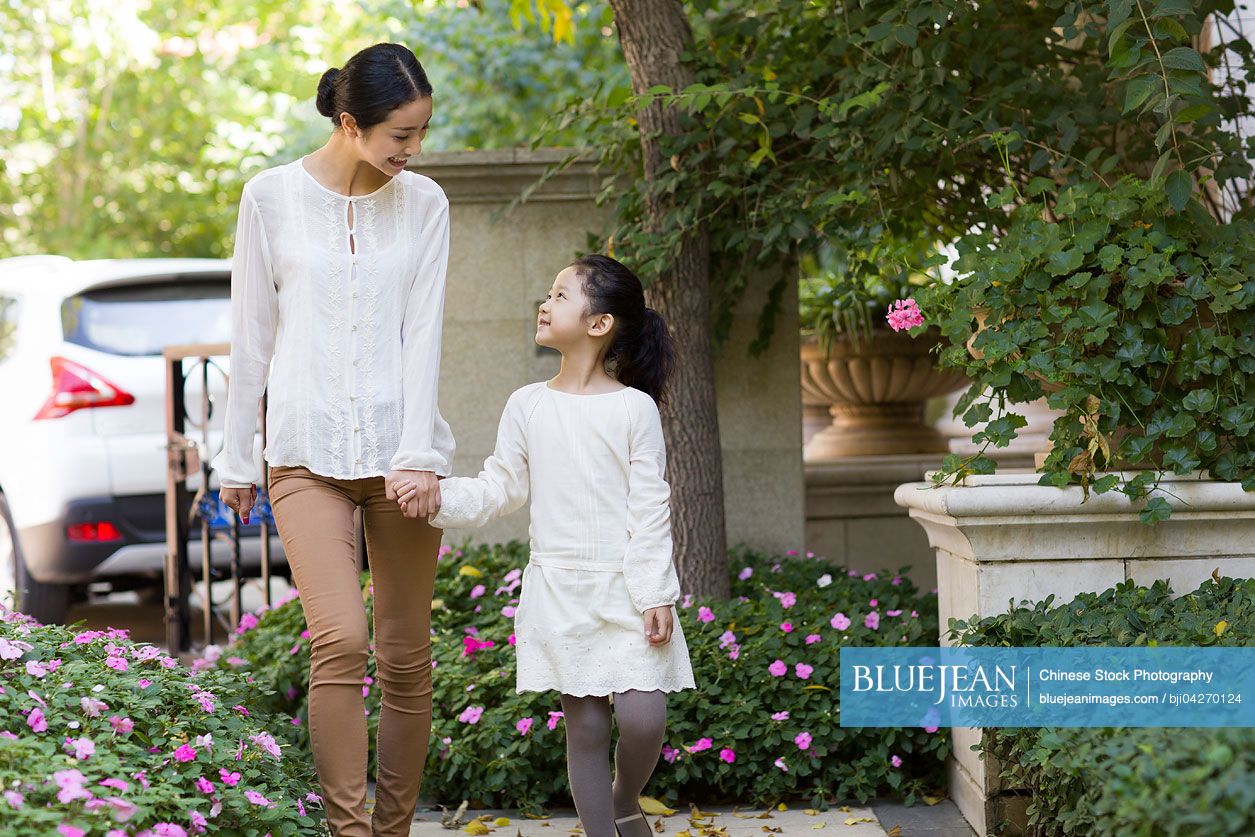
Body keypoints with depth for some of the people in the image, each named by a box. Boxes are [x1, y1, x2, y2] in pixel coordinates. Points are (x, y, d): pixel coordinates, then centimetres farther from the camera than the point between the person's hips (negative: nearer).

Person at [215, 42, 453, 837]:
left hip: (398, 450, 2)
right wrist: (238, 456, 9)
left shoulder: (424, 203, 6)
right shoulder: (272, 197, 1)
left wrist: (418, 455, -11)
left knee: (407, 658, 3)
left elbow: (423, 333, -1)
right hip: (307, 452, -2)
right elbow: (252, 334, 7)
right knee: (340, 638, -18)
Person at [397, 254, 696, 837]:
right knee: (585, 726, 4)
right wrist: (438, 496, -10)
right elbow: (498, 490, 7)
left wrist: (656, 596, -9)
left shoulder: (634, 408, -4)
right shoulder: (528, 406, 4)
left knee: (642, 718, -10)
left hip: (625, 590, -2)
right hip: (559, 589, 2)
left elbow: (650, 509, -5)